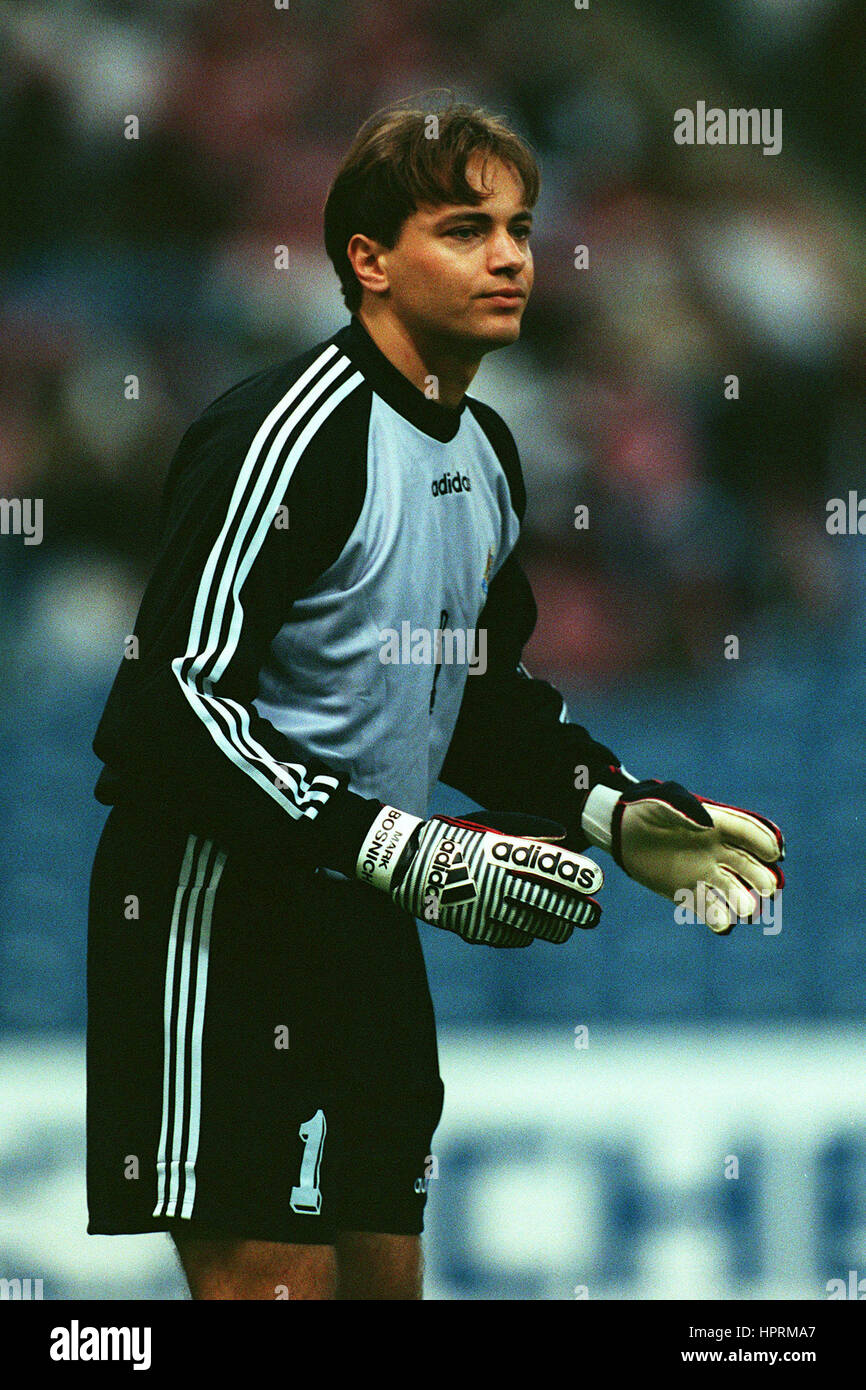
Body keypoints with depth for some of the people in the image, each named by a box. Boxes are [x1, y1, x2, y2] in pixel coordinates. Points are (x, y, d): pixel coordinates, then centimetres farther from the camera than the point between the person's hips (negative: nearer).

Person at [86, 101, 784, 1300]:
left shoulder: (486, 452, 12)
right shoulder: (286, 434, -16)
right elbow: (177, 699, -23)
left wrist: (616, 811, 6)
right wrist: (407, 850, -25)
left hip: (366, 920, 9)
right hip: (220, 916, -9)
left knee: (384, 1269, 10)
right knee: (273, 1280, -12)